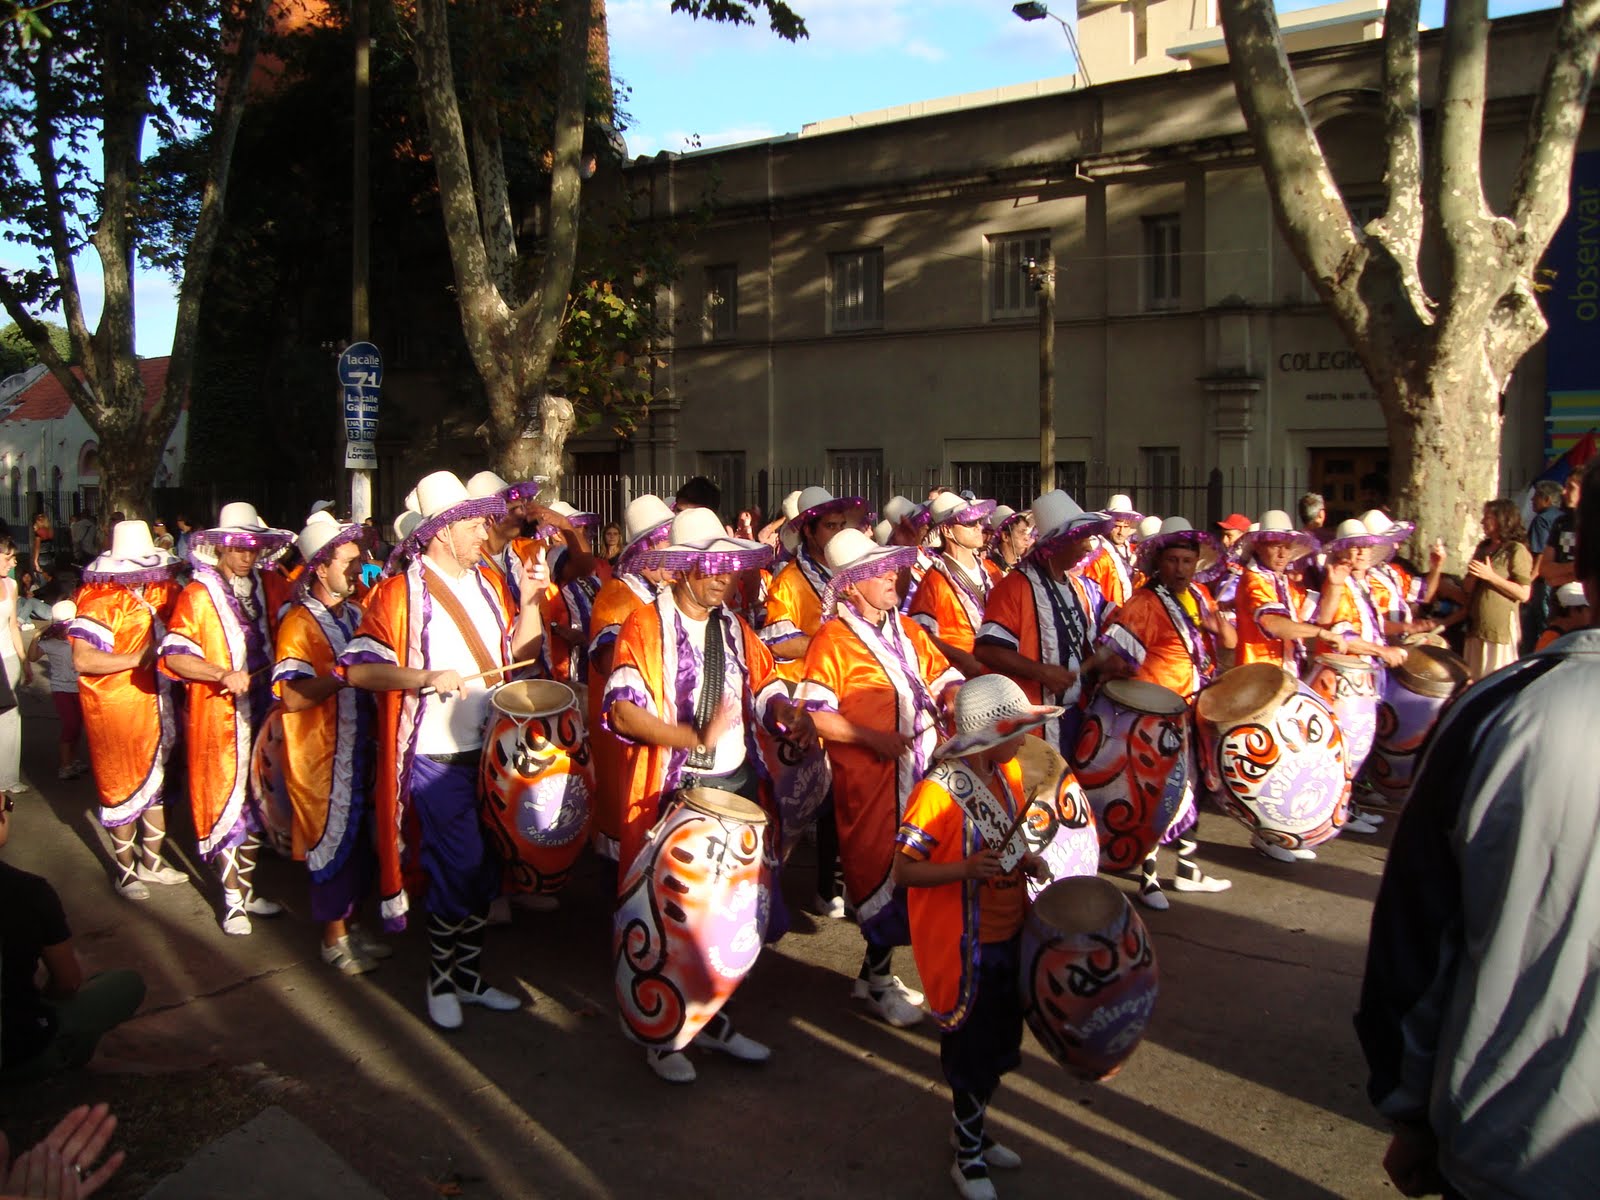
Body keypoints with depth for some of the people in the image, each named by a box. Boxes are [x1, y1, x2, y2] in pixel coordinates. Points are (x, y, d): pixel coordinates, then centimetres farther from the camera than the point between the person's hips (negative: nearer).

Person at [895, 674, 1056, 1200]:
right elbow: (903, 871, -20)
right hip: (964, 947, -7)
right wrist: (964, 869, -33)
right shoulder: (938, 792, -23)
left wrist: (1030, 861, -3)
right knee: (972, 1049, 8)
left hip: (1008, 937, 7)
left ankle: (972, 1132, 44)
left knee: (998, 1043, 21)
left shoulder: (1010, 773, 1)